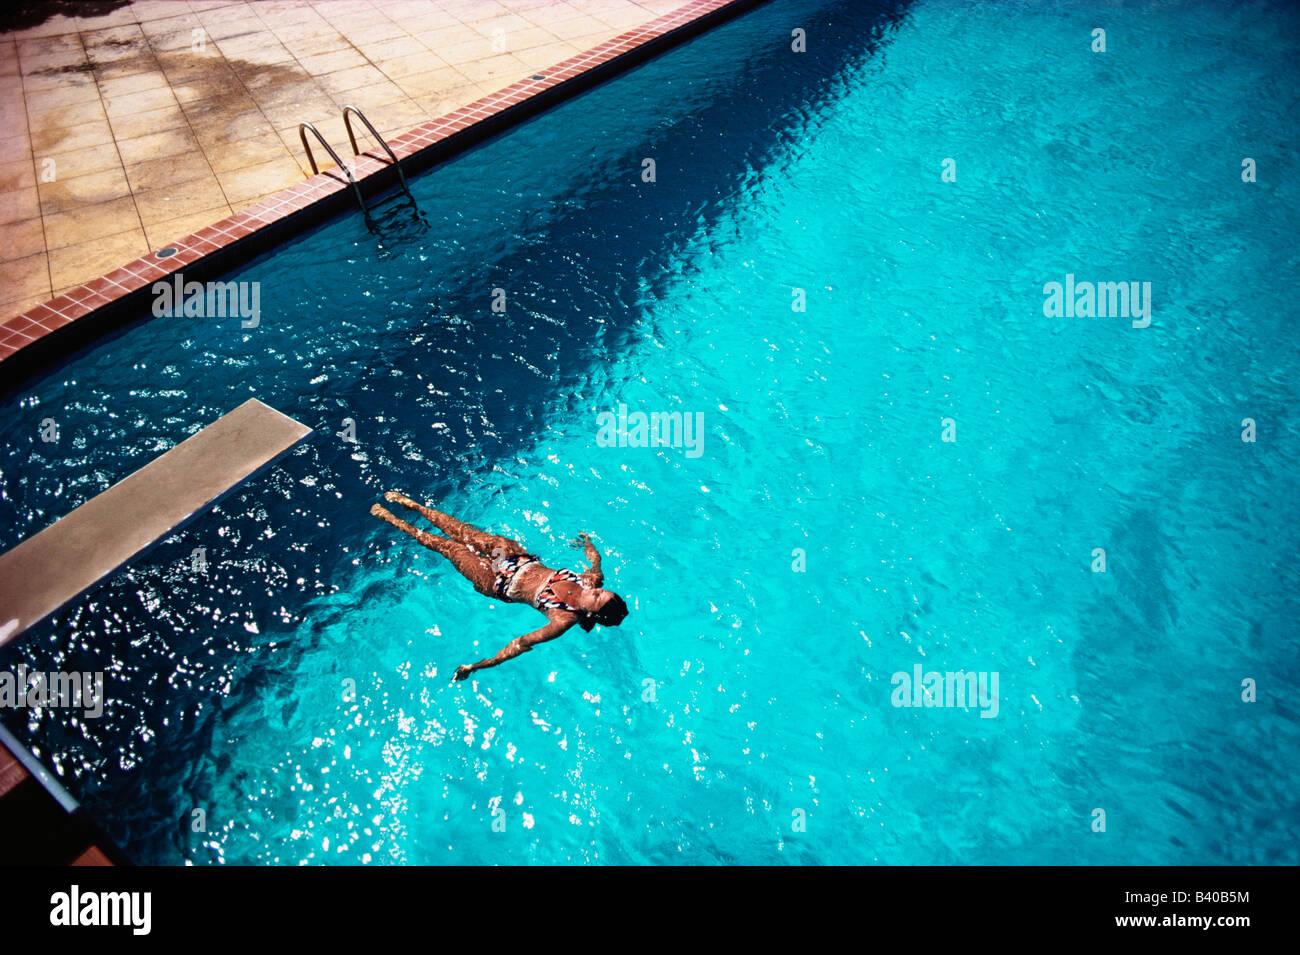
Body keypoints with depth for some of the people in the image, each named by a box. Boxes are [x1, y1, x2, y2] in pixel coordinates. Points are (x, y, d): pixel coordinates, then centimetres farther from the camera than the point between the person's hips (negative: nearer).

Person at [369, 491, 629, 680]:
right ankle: (412, 504, 36)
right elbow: (596, 558, 6)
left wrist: (477, 666, -30)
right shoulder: (594, 580, -18)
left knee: (447, 545, 6)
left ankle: (394, 520, 31)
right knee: (460, 531, 9)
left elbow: (522, 643, -31)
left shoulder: (566, 619, -32)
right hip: (523, 559, 4)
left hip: (500, 583, -4)